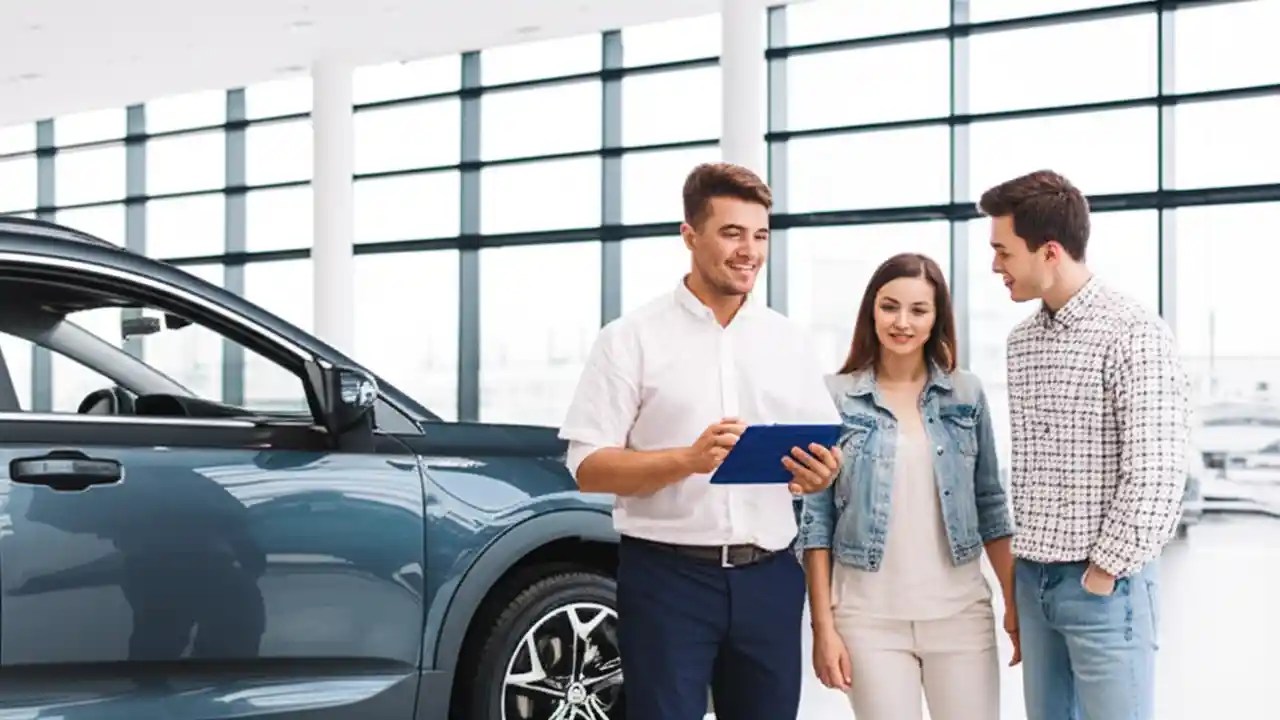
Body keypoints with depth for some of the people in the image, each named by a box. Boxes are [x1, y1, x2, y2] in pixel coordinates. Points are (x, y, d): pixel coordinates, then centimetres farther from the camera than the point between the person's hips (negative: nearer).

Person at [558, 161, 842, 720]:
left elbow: (827, 454, 15)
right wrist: (689, 459, -22)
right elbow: (588, 468, -7)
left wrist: (819, 473, -9)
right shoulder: (632, 338, -2)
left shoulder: (787, 339, 11)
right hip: (666, 577, -4)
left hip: (768, 578, 4)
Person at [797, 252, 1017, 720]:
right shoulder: (834, 398, -2)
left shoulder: (967, 394, 5)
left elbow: (990, 504, 10)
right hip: (869, 616, -2)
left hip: (960, 611, 2)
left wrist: (1015, 601, 4)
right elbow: (816, 518, -1)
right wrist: (823, 624, -5)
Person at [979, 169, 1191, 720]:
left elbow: (1155, 472, -16)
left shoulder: (1133, 333, -13)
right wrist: (1023, 556, 12)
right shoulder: (1022, 340, 10)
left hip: (1103, 582, -7)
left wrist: (1105, 571, -14)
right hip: (1033, 578, 7)